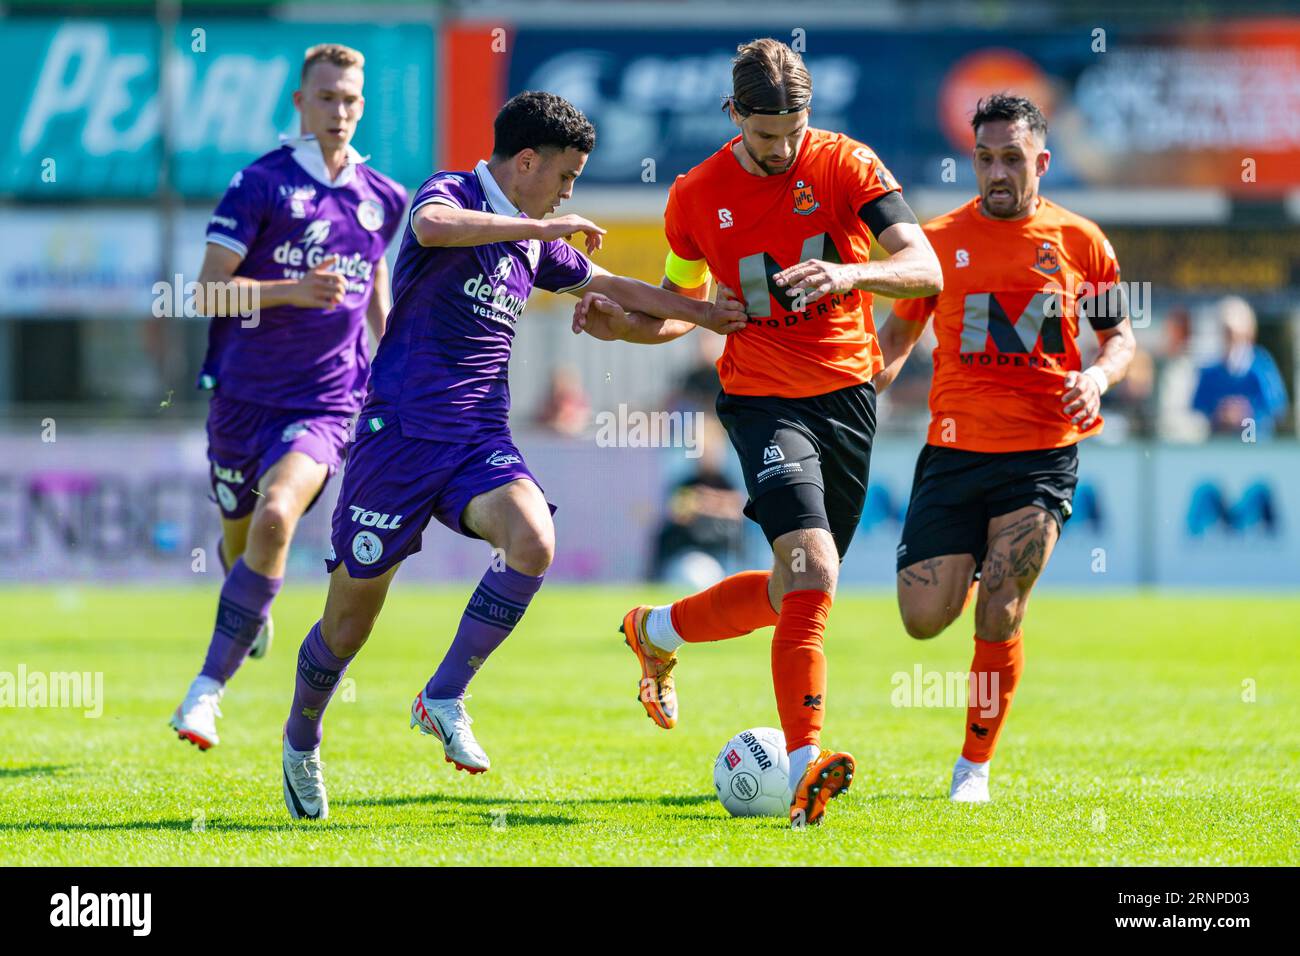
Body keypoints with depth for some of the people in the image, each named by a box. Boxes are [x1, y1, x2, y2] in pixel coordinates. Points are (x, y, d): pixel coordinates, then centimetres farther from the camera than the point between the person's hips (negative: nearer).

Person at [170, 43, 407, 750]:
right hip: (244, 394, 0)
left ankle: (208, 689, -22)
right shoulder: (261, 183, -5)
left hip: (326, 403, 0)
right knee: (238, 539, 14)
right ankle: (254, 611, 54)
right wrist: (291, 291, -23)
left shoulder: (382, 199, 8)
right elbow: (208, 290, -9)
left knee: (276, 517, -25)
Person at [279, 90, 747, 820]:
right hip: (400, 431, -6)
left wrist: (710, 316, 29)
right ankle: (302, 742, 29)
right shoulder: (451, 192, -6)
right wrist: (543, 227, -26)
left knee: (534, 542, -26)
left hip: (481, 438, 6)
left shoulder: (537, 244, 15)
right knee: (351, 617, 1)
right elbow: (432, 225, -32)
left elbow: (615, 288, 30)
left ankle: (444, 699, -13)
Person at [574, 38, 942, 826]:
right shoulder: (697, 198, 0)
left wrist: (851, 273, -32)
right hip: (763, 397, -2)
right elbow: (683, 308, 16)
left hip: (848, 394, 3)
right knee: (812, 570, -23)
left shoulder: (844, 165, -5)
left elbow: (926, 270, -13)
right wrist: (622, 325, -5)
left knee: (799, 589, 12)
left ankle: (657, 631, 38)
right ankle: (805, 764, -25)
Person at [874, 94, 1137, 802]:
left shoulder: (1078, 242, 3)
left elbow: (1120, 336, 12)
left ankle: (975, 766, 5)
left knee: (1000, 615, -11)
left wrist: (1098, 376, -10)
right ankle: (971, 570, 33)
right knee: (923, 618, -4)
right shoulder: (939, 239, 5)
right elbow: (899, 334, 16)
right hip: (956, 446, 1)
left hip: (1044, 455, -1)